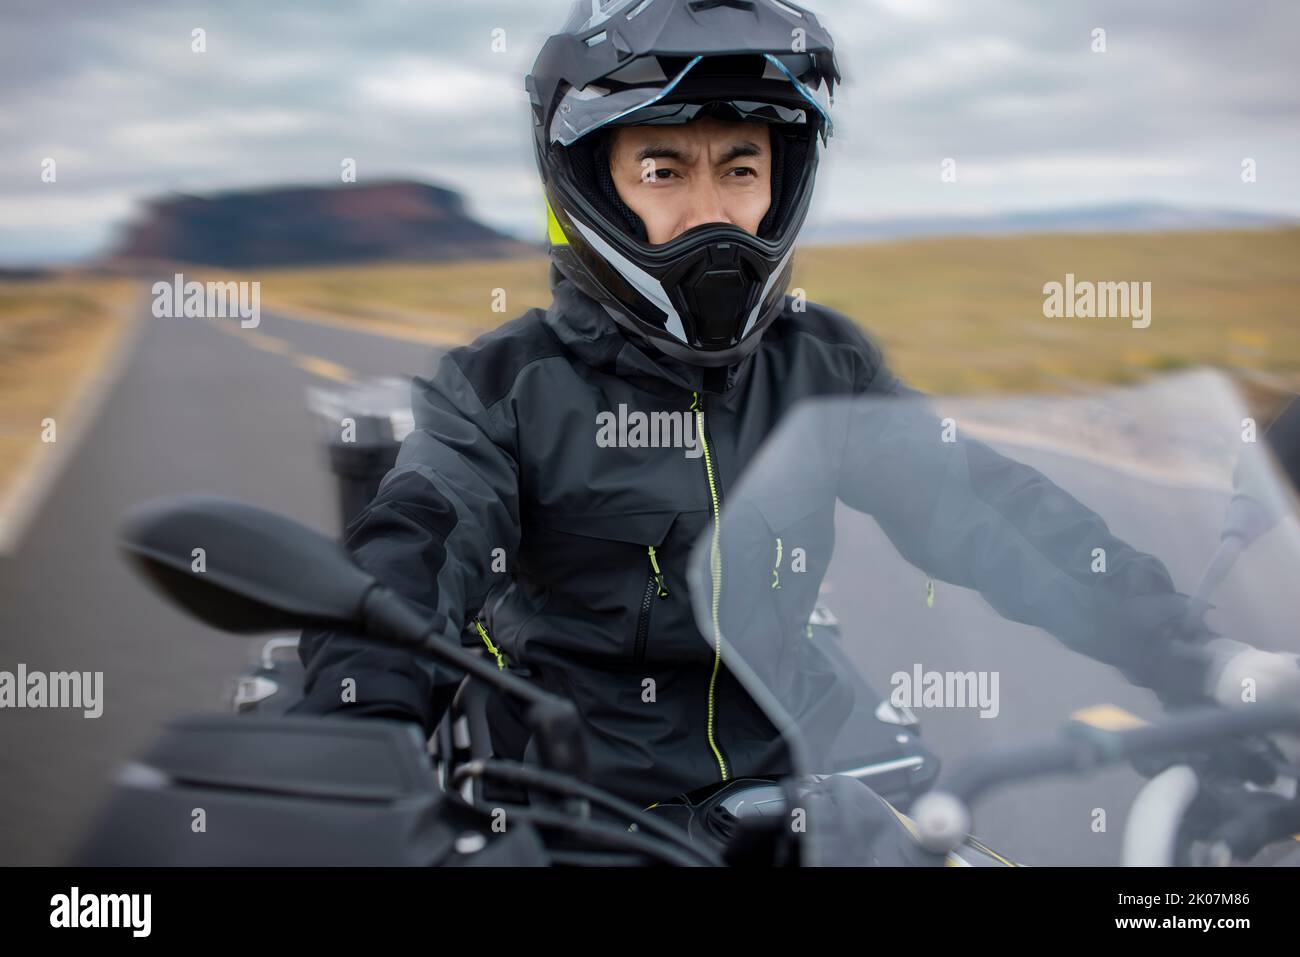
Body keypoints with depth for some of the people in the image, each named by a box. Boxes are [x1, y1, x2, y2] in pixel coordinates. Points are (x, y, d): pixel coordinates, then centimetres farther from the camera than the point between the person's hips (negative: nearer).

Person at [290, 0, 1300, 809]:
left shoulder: (825, 365, 9)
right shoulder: (500, 387, -1)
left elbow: (985, 512, 1)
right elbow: (414, 561, -16)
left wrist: (1195, 657, -10)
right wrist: (365, 728, -38)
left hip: (798, 786, 3)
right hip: (577, 812, -2)